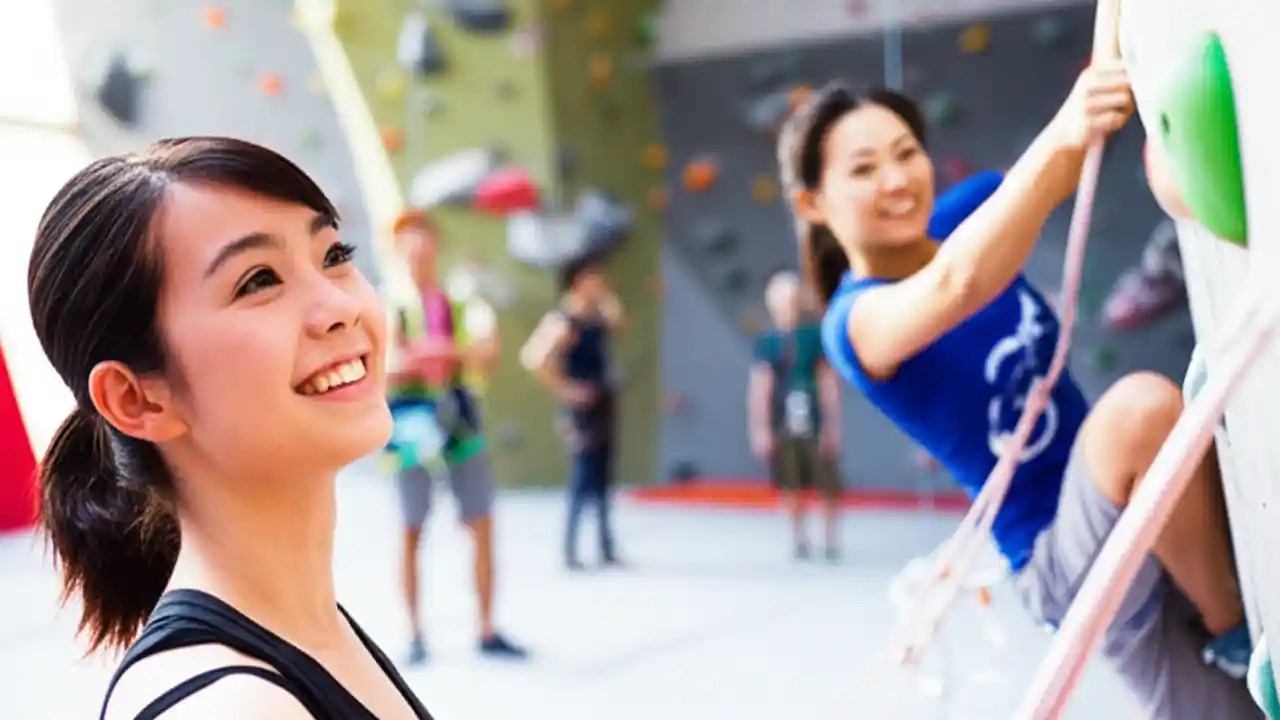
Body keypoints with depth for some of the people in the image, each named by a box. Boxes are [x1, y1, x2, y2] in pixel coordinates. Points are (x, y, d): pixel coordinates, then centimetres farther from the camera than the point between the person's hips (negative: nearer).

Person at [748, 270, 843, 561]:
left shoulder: (814, 336, -2)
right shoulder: (767, 342, 0)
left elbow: (828, 381, 0)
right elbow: (759, 386, -1)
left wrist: (832, 424, -2)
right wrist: (760, 429, -5)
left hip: (815, 424, -1)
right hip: (782, 425, 1)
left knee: (829, 485, -2)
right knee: (792, 486, 6)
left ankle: (832, 538, 14)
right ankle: (799, 538, 21)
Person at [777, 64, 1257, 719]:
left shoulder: (968, 218, 3)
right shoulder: (856, 319, -16)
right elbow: (957, 285, -38)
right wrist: (1057, 140, -50)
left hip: (1146, 520, 6)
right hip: (1064, 562, -6)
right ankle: (1232, 632, -11)